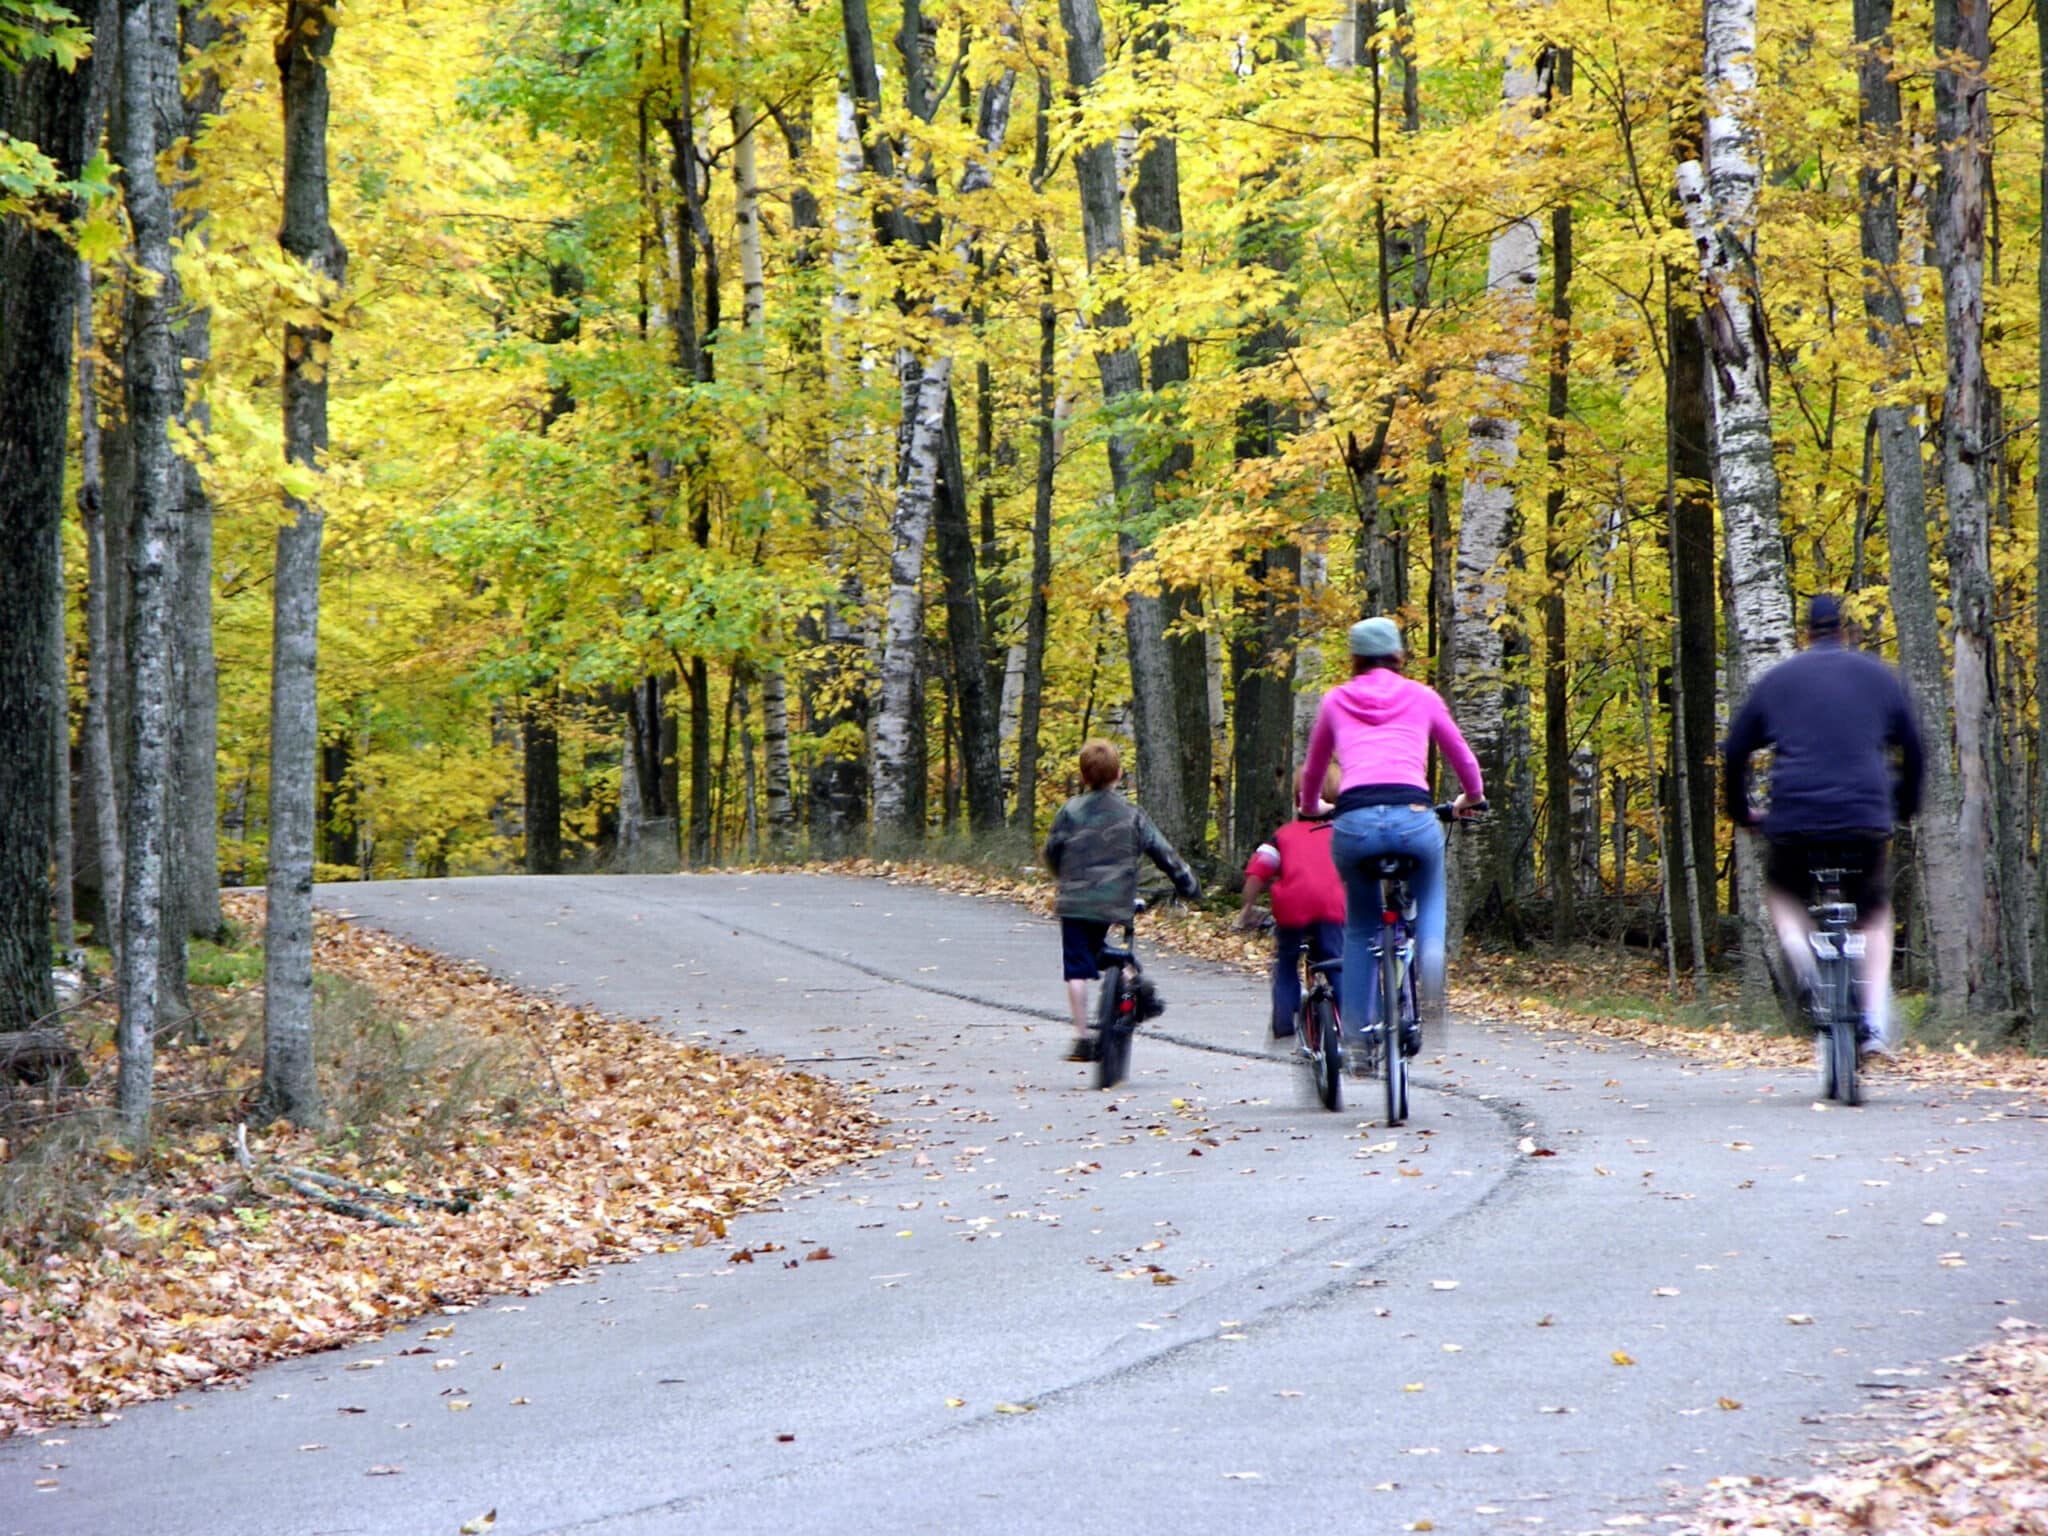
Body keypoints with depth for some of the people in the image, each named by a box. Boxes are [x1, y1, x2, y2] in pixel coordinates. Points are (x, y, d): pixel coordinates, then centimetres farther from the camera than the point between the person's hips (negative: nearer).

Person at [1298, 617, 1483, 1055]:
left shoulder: (1336, 701, 21)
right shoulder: (1421, 697, 19)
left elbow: (1313, 768, 36)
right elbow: (1462, 758, 30)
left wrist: (1309, 806, 57)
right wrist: (1471, 797, 51)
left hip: (1354, 820, 1)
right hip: (1413, 817, -1)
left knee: (1361, 928, 22)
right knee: (1428, 902, 27)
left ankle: (1356, 1033, 17)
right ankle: (1432, 973, -4)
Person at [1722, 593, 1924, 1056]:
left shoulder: (1777, 680, 11)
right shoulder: (1878, 676, 12)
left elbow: (1735, 750, 13)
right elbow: (1912, 745, 19)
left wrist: (1740, 811, 27)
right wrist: (1905, 806, 34)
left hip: (1794, 819, 0)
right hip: (1867, 819, 1)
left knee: (1782, 892, 28)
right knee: (1875, 915, 20)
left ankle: (1801, 958, -4)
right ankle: (1875, 1024, 4)